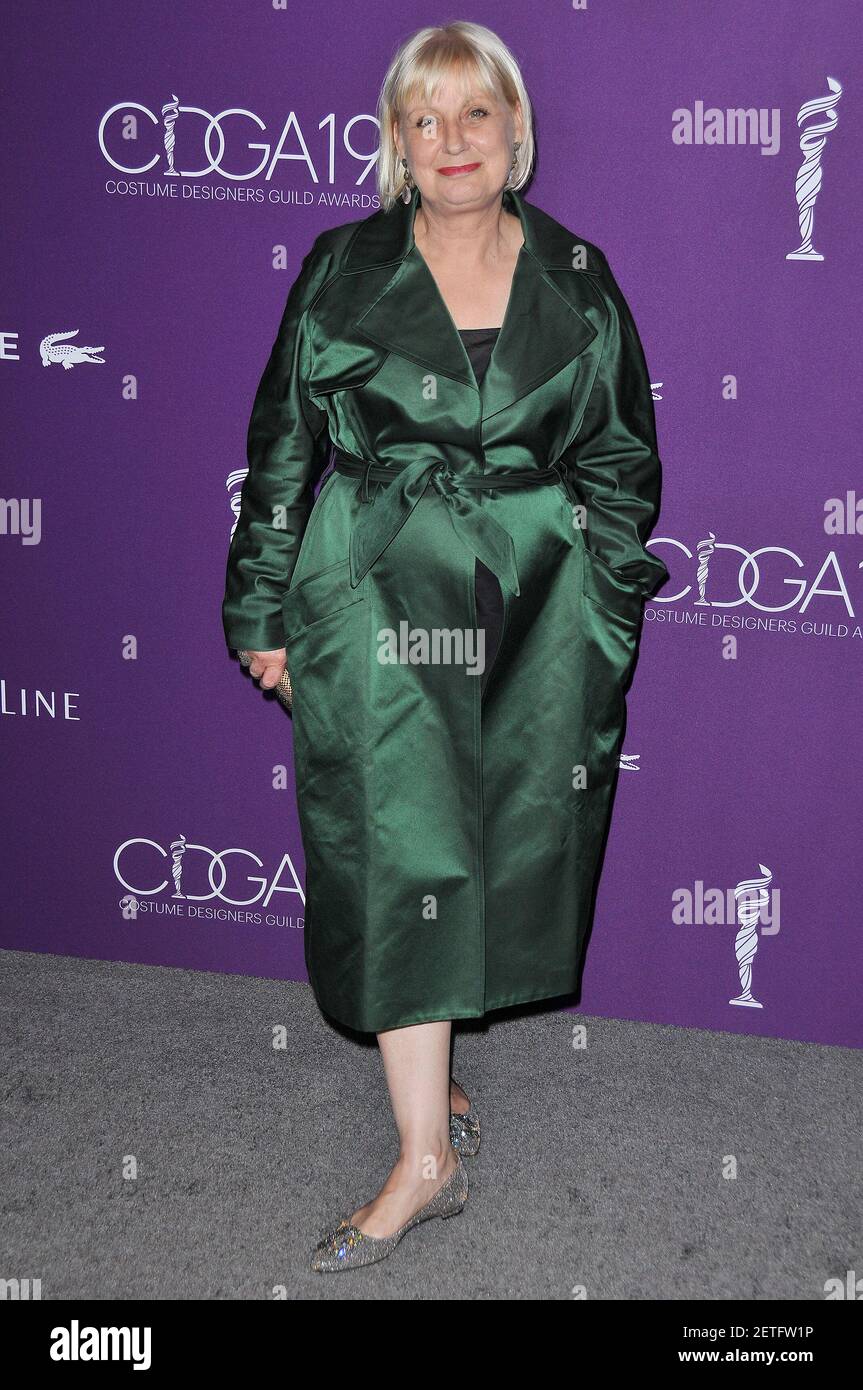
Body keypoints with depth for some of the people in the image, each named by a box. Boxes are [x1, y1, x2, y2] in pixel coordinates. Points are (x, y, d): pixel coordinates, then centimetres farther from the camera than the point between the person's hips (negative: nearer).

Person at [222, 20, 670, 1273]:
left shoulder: (578, 281, 6)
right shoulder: (342, 272, 3)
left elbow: (619, 461, 10)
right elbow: (282, 445, 6)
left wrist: (607, 625, 5)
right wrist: (263, 608, 4)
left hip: (532, 606, 2)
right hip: (377, 595, -2)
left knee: (499, 841, 9)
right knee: (396, 849, -5)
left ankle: (422, 1057, 35)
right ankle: (427, 1152, 3)